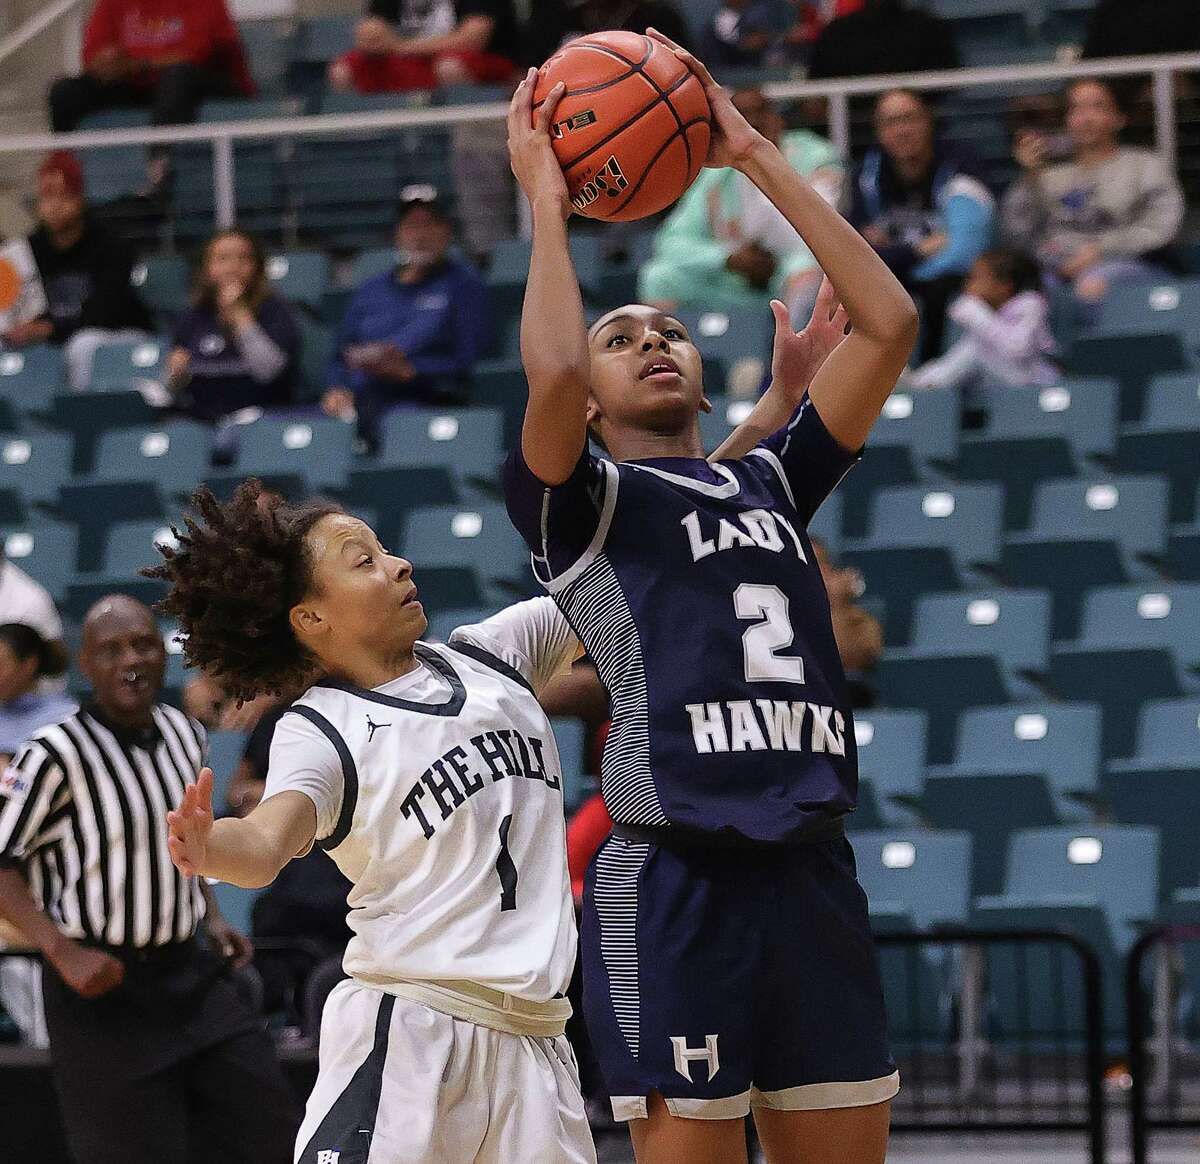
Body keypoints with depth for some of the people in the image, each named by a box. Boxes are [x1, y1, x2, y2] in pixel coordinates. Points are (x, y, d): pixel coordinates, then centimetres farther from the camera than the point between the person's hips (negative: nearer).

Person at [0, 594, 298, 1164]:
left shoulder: (183, 733, 7)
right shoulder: (57, 754, -15)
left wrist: (211, 919, 11)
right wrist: (64, 953, -24)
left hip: (189, 971, 7)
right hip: (103, 984, -7)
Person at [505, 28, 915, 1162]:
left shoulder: (767, 482, 20)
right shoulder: (581, 504, 5)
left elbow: (889, 323, 12)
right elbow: (550, 374, -17)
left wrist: (758, 159, 13)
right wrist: (547, 205, -3)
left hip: (812, 872, 6)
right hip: (675, 884, -5)